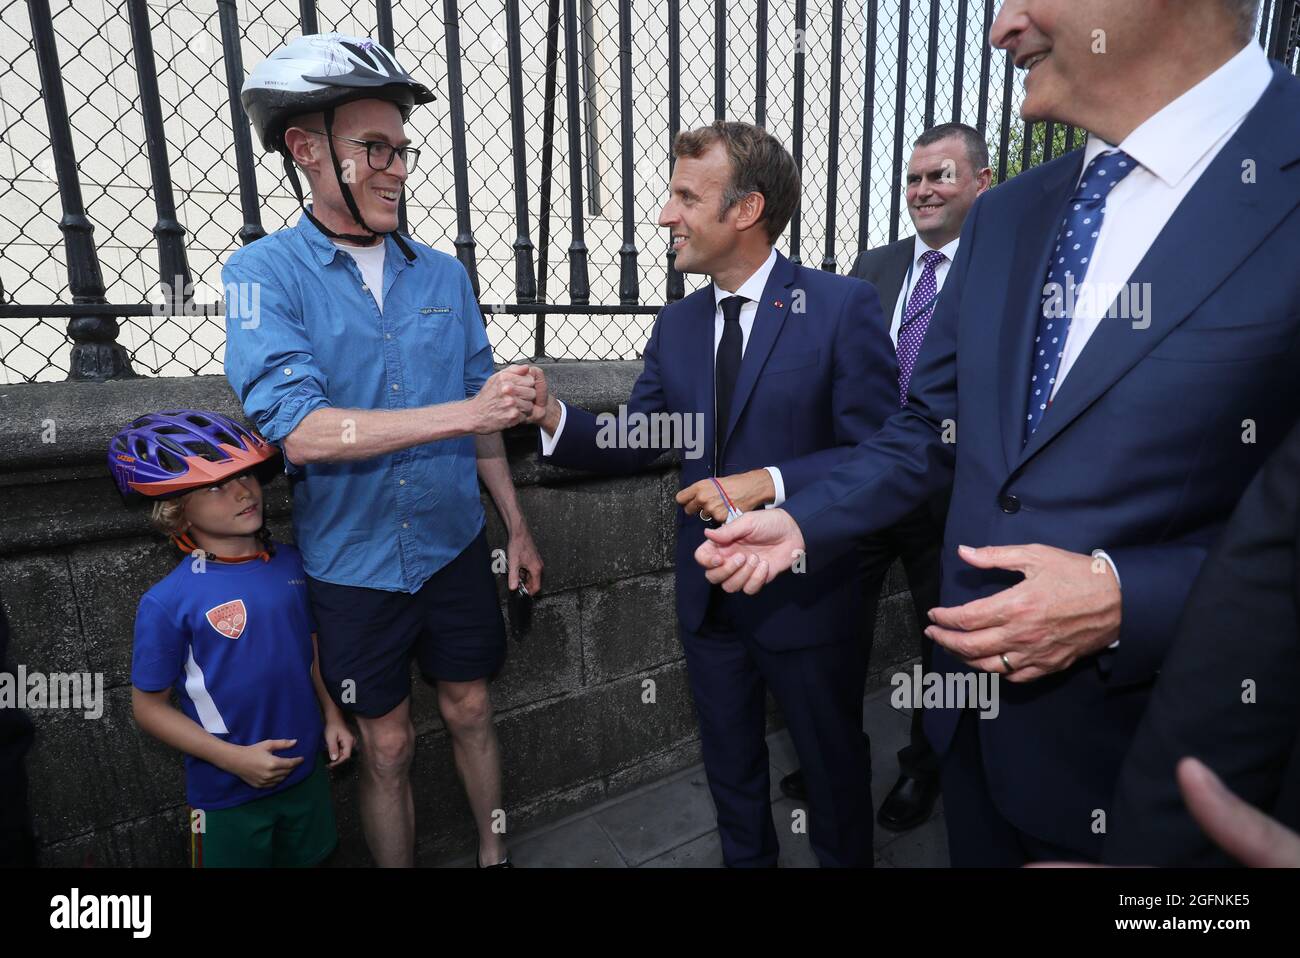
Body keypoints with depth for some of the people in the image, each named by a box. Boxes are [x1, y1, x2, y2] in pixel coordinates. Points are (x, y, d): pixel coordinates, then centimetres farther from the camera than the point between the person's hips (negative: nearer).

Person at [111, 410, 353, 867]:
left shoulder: (290, 563, -7)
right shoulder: (169, 603, -20)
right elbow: (149, 707, -11)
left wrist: (332, 716, 3)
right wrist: (233, 759, -17)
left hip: (306, 772, 4)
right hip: (226, 794, -4)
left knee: (308, 857, 25)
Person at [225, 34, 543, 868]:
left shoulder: (443, 275, 1)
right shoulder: (265, 275, -10)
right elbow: (299, 429, -23)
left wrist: (517, 526, 8)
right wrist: (464, 411, -30)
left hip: (455, 548, 3)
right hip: (352, 563, -3)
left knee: (471, 711, 18)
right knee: (388, 745, 14)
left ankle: (495, 852, 41)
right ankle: (398, 865, 39)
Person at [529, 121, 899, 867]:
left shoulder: (842, 307, -14)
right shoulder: (676, 324, 3)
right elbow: (637, 442, 2)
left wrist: (768, 484, -26)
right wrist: (555, 416, -14)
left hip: (809, 596, -4)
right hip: (709, 596, 5)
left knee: (834, 761, 20)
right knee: (730, 762, 24)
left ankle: (845, 857, 49)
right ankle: (747, 857, 50)